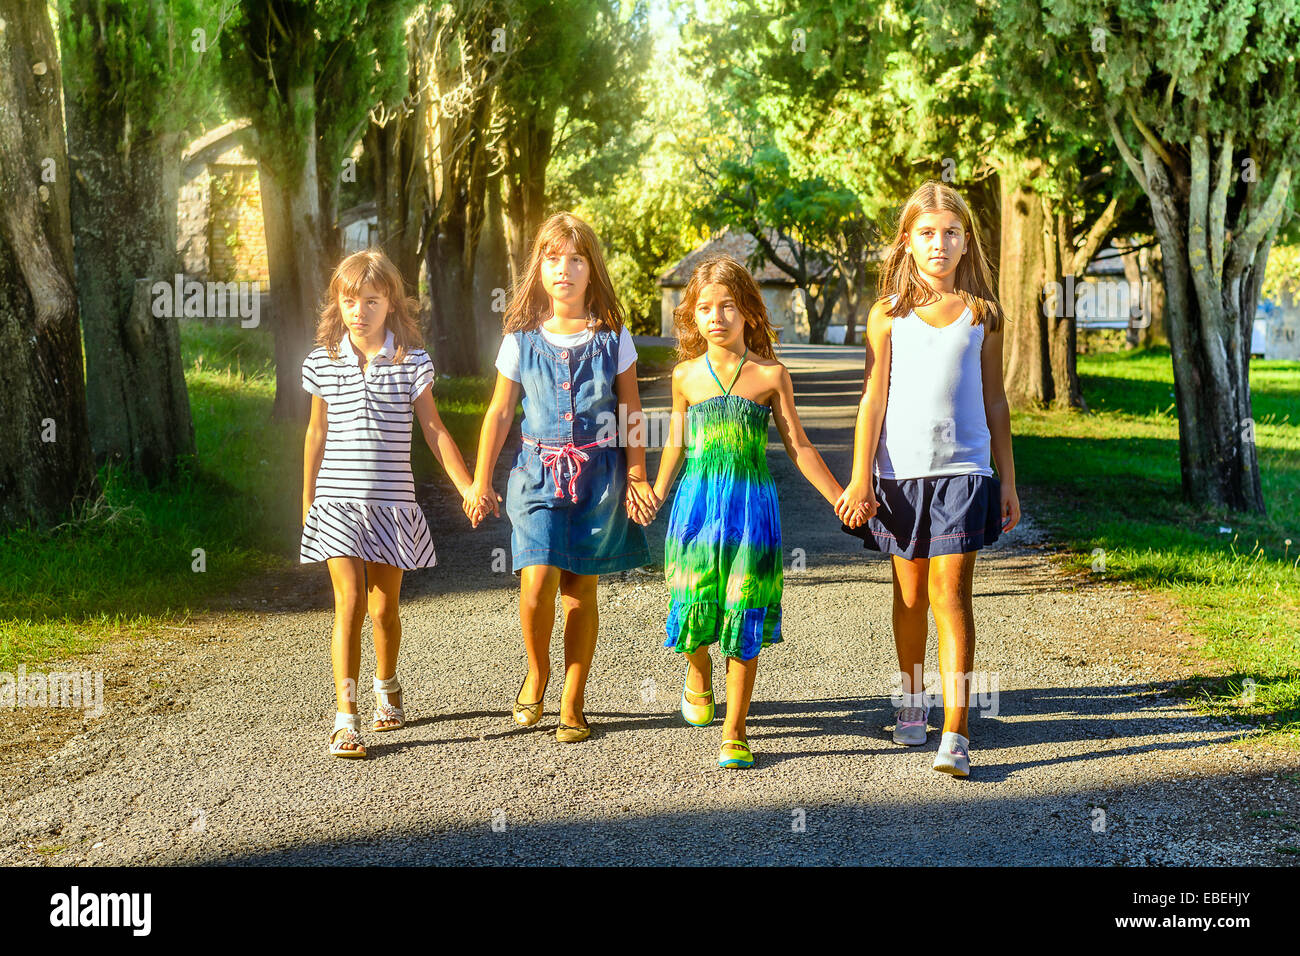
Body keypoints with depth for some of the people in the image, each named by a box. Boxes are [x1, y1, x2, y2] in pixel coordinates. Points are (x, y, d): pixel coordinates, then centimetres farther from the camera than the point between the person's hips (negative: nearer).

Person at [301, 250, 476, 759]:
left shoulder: (412, 363, -1)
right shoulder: (322, 362, 2)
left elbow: (434, 430, 3)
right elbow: (317, 433, 12)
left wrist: (468, 488, -1)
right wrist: (308, 498, 17)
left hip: (392, 502, 0)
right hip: (337, 502, 0)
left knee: (384, 607, 11)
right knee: (349, 602, -12)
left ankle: (388, 689, 38)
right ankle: (345, 718, -12)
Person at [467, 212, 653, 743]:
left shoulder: (612, 337, 1)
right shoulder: (521, 340, 2)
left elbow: (631, 413, 8)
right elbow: (499, 413, 8)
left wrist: (636, 477, 4)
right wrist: (481, 482, 8)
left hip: (597, 474, 0)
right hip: (538, 473, 0)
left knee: (580, 590, 4)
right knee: (537, 580, -15)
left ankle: (572, 704, 16)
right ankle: (536, 674, 13)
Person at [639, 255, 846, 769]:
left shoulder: (770, 375, 1)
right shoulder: (686, 376, 5)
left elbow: (797, 446, 6)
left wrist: (839, 498, 4)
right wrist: (655, 496, 21)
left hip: (752, 502, -1)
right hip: (697, 500, 1)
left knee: (744, 614, -2)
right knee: (695, 605, -2)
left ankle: (734, 732, 8)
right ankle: (698, 676, 35)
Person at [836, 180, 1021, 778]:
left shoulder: (981, 313, 5)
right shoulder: (888, 315, 3)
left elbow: (994, 401, 10)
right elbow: (874, 398, 1)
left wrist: (1008, 480, 10)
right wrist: (860, 478, -4)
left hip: (964, 470, -1)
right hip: (901, 472, 1)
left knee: (951, 593, -8)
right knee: (910, 594, 13)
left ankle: (955, 733, -11)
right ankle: (912, 702, 34)